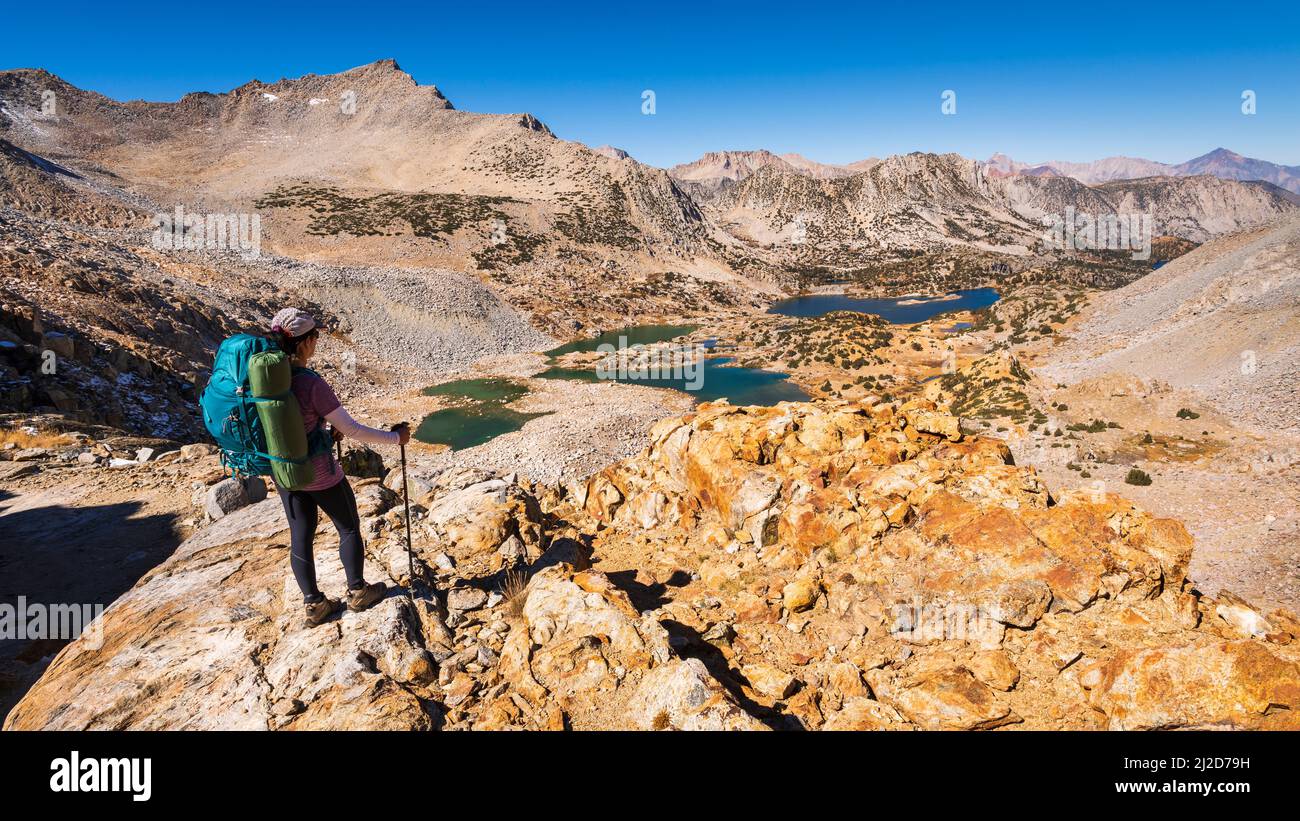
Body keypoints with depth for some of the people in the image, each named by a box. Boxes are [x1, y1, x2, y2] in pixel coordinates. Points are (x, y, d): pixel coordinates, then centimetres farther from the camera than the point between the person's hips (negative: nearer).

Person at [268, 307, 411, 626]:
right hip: (319, 473, -7)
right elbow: (351, 429, -22)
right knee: (349, 527, 16)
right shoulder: (312, 384, -27)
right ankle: (357, 592, 30)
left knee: (301, 535, 18)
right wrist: (395, 437, -10)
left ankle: (314, 604, 30)